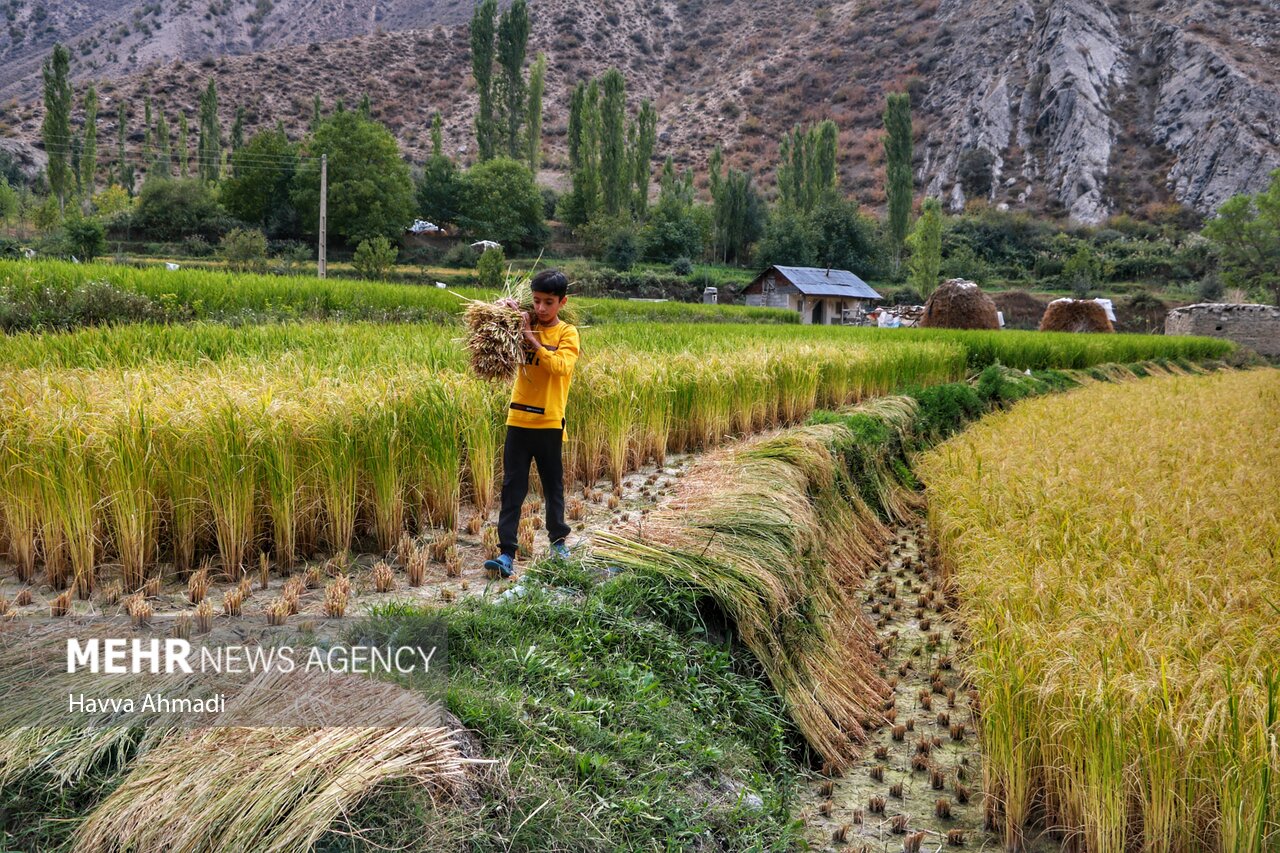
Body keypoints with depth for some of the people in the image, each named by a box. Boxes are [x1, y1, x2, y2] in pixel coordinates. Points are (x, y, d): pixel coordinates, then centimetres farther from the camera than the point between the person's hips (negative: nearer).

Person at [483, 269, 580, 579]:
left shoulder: (567, 333, -3)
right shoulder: (523, 327, 7)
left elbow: (561, 366, -19)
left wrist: (531, 338, -21)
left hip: (549, 422, -2)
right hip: (518, 419, 3)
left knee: (553, 486, 12)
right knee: (512, 488, 1)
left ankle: (558, 540, 31)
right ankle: (507, 553, 2)